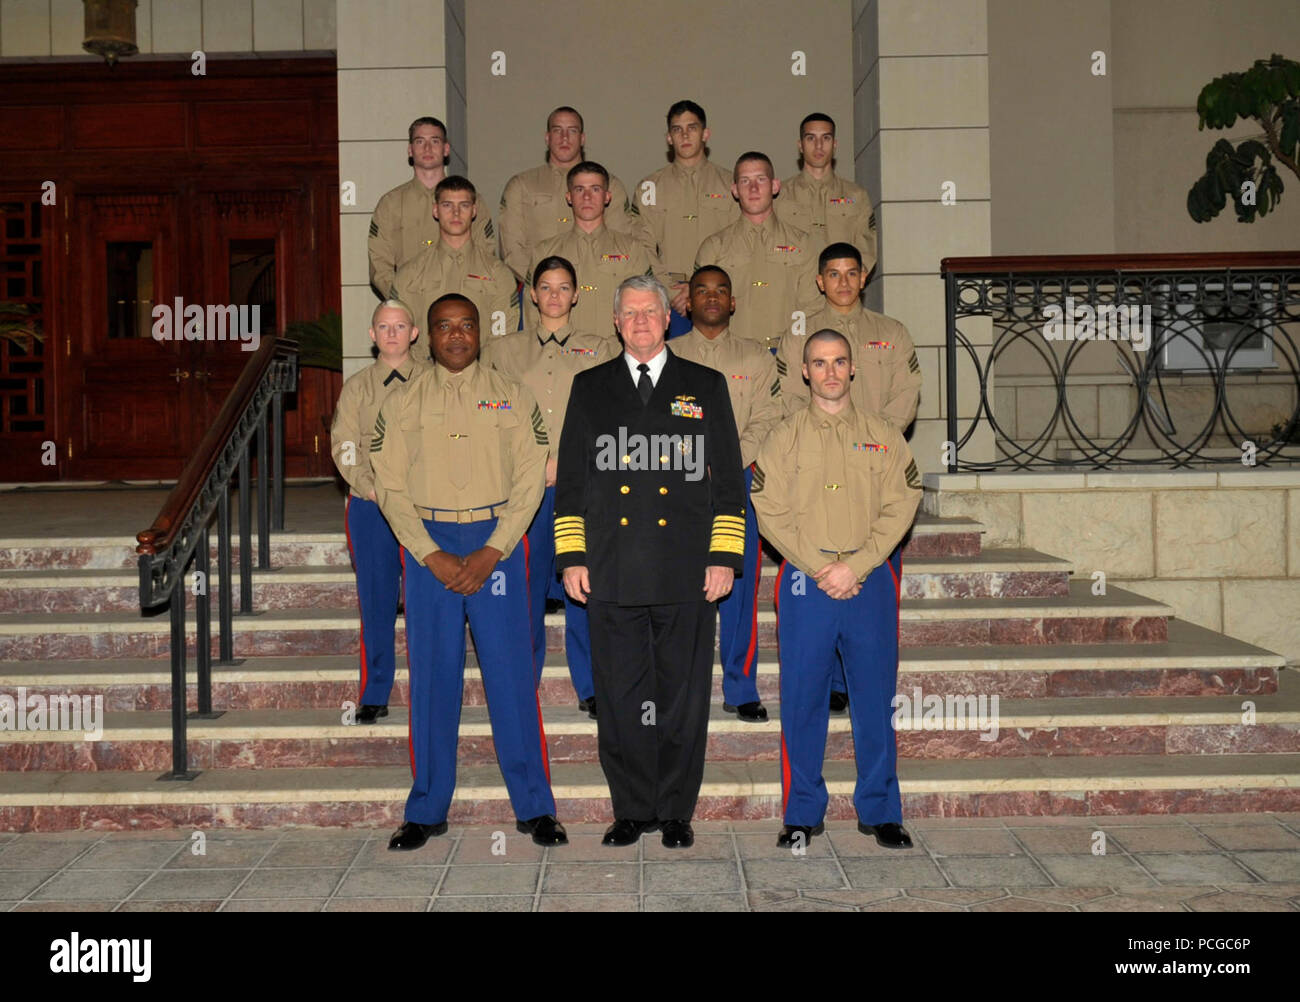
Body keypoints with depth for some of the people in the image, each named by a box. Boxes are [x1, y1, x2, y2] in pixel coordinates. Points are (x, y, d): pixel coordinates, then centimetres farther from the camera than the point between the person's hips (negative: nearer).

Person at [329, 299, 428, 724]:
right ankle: (375, 695, 11)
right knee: (376, 600, 3)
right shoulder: (357, 387, 10)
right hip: (370, 506, 1)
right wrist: (373, 489, -10)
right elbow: (343, 447, 4)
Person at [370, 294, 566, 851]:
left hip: (496, 542, -1)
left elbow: (529, 479, 1)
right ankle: (427, 810, 12)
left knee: (511, 672, -2)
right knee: (431, 676, 3)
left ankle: (534, 807, 7)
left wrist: (491, 552, -10)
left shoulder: (512, 398, 7)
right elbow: (391, 488, 3)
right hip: (427, 544, 1)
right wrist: (433, 556, -9)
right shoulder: (402, 404, 8)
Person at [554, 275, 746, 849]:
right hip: (611, 572, 1)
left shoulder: (706, 387, 10)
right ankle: (631, 811, 15)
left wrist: (724, 557, -1)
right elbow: (570, 479, 11)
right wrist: (571, 557, 3)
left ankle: (676, 812, 14)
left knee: (684, 696, 3)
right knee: (620, 694, 4)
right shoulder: (589, 388, 13)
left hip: (686, 573, -1)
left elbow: (728, 478, 8)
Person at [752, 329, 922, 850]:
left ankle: (879, 810, 15)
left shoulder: (883, 436, 8)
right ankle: (802, 813, 12)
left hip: (870, 581, 1)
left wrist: (855, 566, -11)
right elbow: (770, 512, -2)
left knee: (875, 699, 4)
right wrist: (821, 568, -11)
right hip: (805, 582, -1)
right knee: (802, 700, 2)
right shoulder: (784, 438, 6)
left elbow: (900, 507, 1)